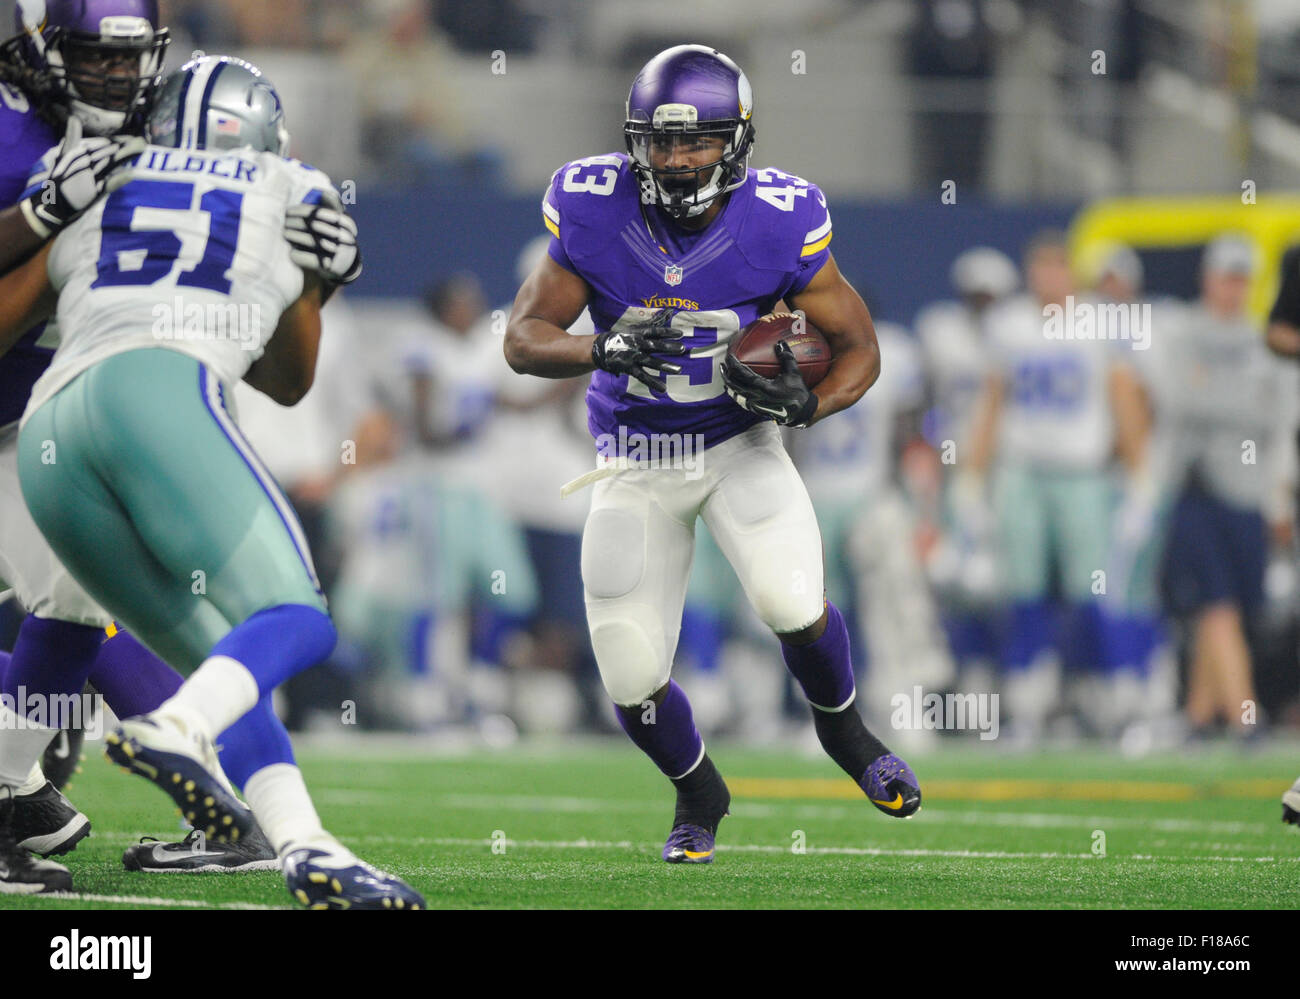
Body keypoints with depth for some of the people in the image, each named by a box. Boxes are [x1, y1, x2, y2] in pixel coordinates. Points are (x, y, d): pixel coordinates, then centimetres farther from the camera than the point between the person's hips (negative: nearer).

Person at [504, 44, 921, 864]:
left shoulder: (779, 223, -17)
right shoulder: (594, 212, -15)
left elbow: (859, 347, -6)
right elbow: (524, 340, -12)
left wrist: (805, 403, -26)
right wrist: (606, 348, -32)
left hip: (740, 445, -1)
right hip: (637, 461, 1)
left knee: (791, 603, -27)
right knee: (632, 683, -4)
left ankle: (843, 727, 8)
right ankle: (699, 794, 31)